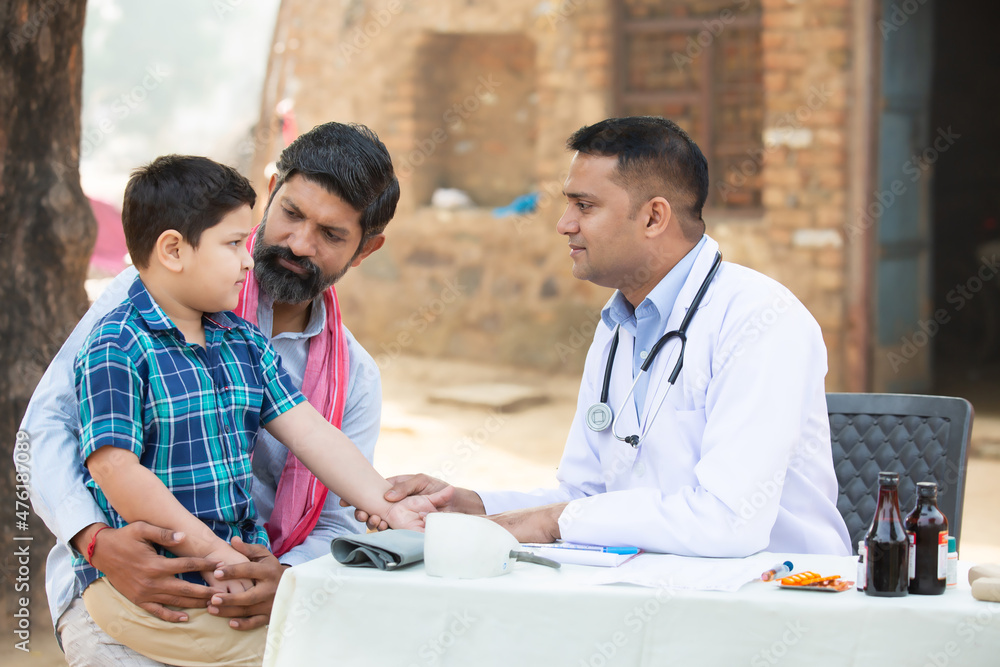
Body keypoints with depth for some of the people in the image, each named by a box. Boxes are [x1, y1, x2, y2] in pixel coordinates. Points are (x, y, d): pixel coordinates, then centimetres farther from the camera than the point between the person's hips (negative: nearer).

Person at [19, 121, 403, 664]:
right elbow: (47, 423, -6)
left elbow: (335, 526, 4)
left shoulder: (355, 381, 9)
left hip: (242, 601, 3)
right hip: (109, 582, -3)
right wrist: (99, 541, -24)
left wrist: (283, 580, -21)